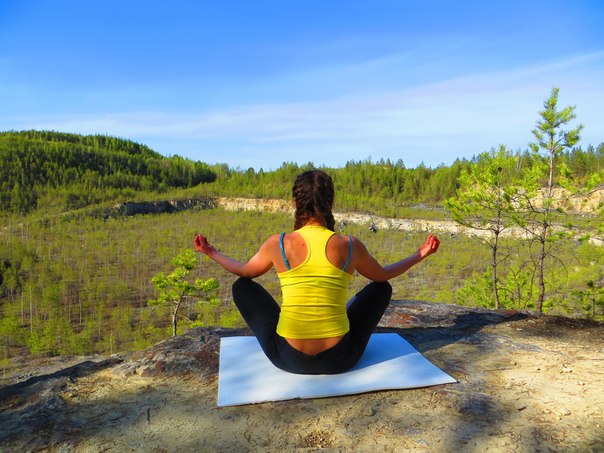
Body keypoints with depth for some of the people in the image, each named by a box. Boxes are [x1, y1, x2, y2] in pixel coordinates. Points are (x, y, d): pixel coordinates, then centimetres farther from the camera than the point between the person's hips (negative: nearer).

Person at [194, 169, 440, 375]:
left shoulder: (277, 244, -9)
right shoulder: (351, 246, -8)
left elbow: (244, 271, 11)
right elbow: (383, 274, 12)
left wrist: (211, 252, 29)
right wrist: (420, 254, 28)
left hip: (288, 359, 0)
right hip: (339, 360, 1)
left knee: (241, 286, 20)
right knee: (382, 288, 23)